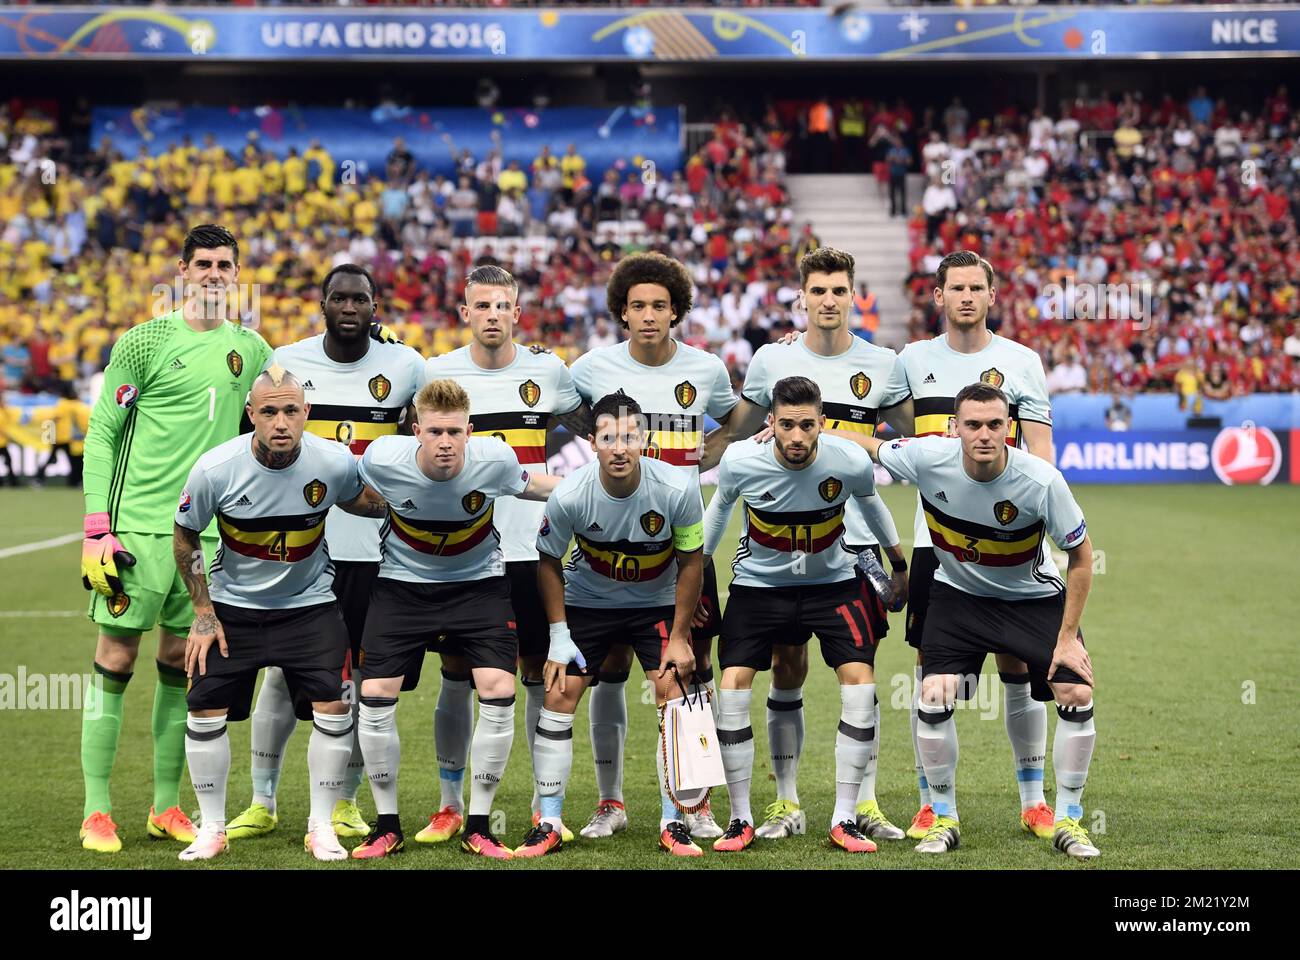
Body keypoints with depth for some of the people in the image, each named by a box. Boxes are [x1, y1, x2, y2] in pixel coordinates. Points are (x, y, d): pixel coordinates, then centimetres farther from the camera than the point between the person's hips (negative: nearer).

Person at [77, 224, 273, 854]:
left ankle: (166, 807, 17)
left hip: (210, 531, 4)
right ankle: (96, 811, 3)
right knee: (115, 662, -2)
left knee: (181, 667, 8)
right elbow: (101, 432, -3)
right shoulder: (144, 342, -2)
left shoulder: (251, 349, 11)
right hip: (138, 524, -4)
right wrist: (96, 529, -9)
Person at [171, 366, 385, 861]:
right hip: (234, 606, 0)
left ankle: (321, 827, 6)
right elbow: (184, 537, -3)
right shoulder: (215, 468, -20)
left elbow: (362, 501, 9)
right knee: (206, 709, -5)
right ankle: (212, 828, 13)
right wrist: (203, 612, -3)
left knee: (332, 709, -11)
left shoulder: (334, 462, -17)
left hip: (310, 604, 0)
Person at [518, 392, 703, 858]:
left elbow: (690, 562, -11)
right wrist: (559, 635, -9)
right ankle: (549, 824, 3)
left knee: (673, 697, -9)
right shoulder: (569, 495, -26)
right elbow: (549, 562, -8)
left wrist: (679, 637, -9)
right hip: (586, 602, 0)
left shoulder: (678, 489, -26)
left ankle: (672, 824, 3)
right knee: (559, 696, -7)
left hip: (657, 602, 0)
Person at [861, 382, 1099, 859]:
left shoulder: (1041, 480, -27)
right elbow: (869, 446, -3)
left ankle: (1068, 820, 5)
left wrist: (1068, 637, -15)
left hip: (1034, 597, -1)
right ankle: (944, 818, 5)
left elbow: (1081, 556, -15)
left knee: (1077, 694, -14)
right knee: (933, 696, -16)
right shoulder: (928, 458, -24)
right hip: (957, 593, 1)